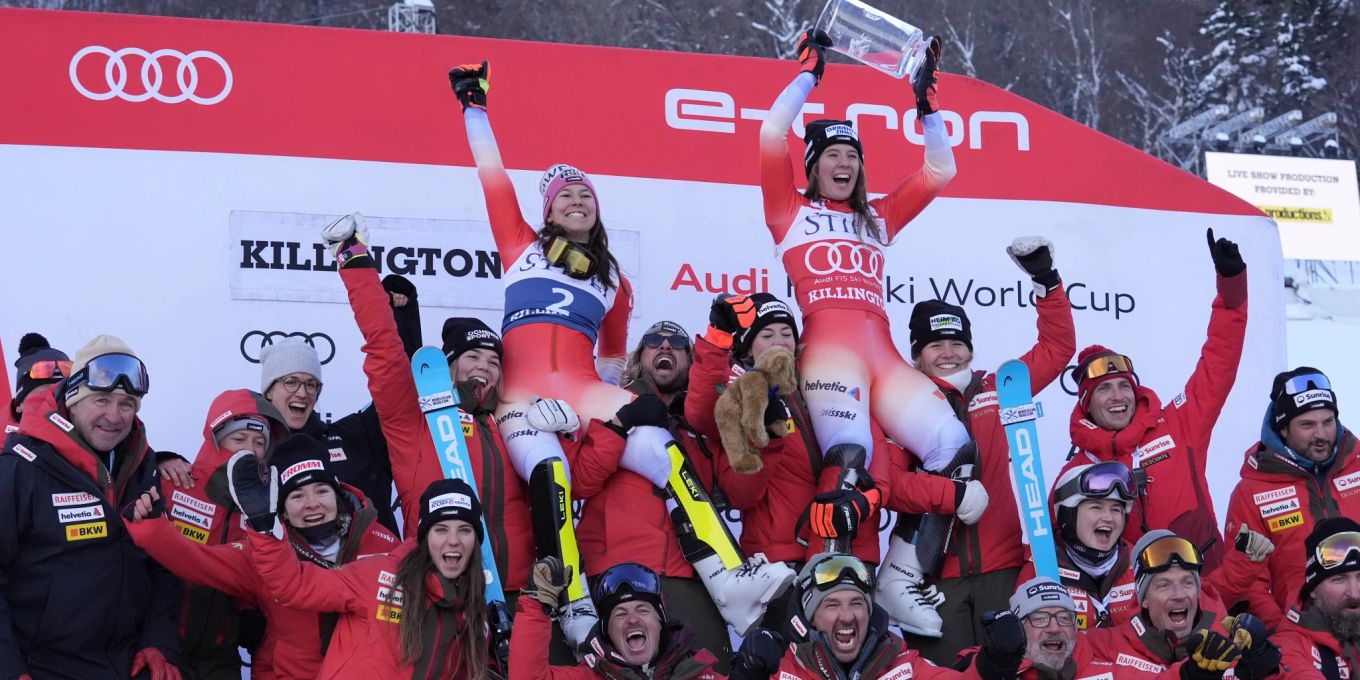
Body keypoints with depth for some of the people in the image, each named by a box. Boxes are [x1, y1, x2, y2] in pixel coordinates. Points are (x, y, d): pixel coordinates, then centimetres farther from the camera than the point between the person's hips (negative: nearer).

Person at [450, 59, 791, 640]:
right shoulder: (522, 246, 19)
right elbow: (493, 179, 16)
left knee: (666, 454, -26)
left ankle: (731, 584, -37)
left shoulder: (613, 281, 25)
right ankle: (576, 613, -36)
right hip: (522, 391, -2)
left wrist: (617, 398, 21)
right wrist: (475, 107, 18)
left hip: (585, 390, 2)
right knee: (549, 473, -34)